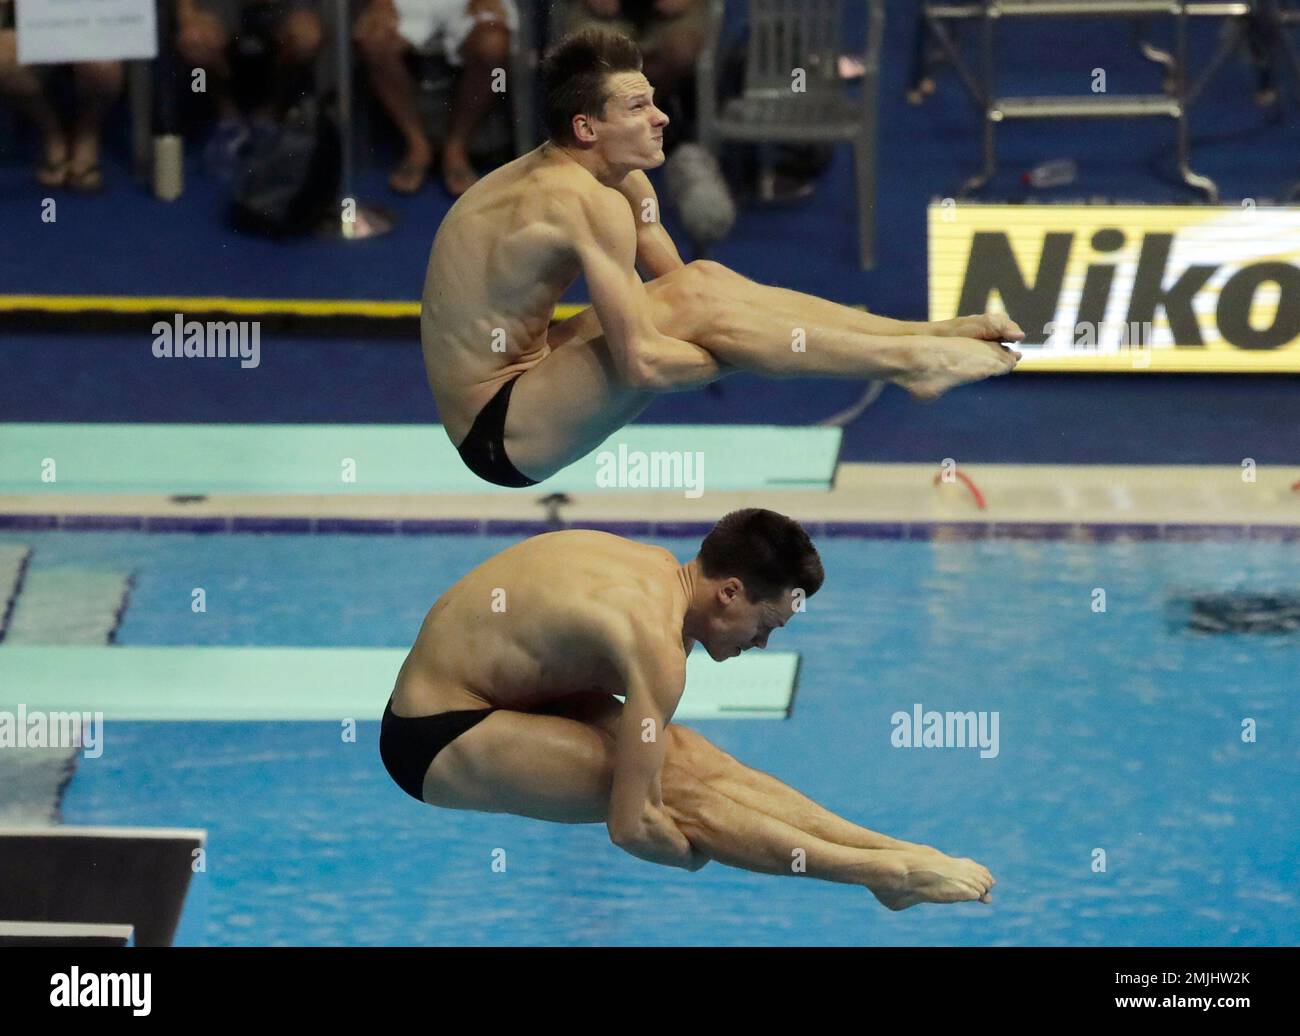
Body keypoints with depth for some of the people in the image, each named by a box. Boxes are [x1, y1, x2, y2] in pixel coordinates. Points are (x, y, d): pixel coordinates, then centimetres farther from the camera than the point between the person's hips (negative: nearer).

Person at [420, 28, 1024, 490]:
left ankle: (924, 334, 0)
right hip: (500, 437, -9)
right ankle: (910, 362, -16)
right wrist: (741, 356, -13)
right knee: (693, 302, -21)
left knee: (702, 281, 1)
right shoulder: (593, 202, -23)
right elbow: (643, 364, -26)